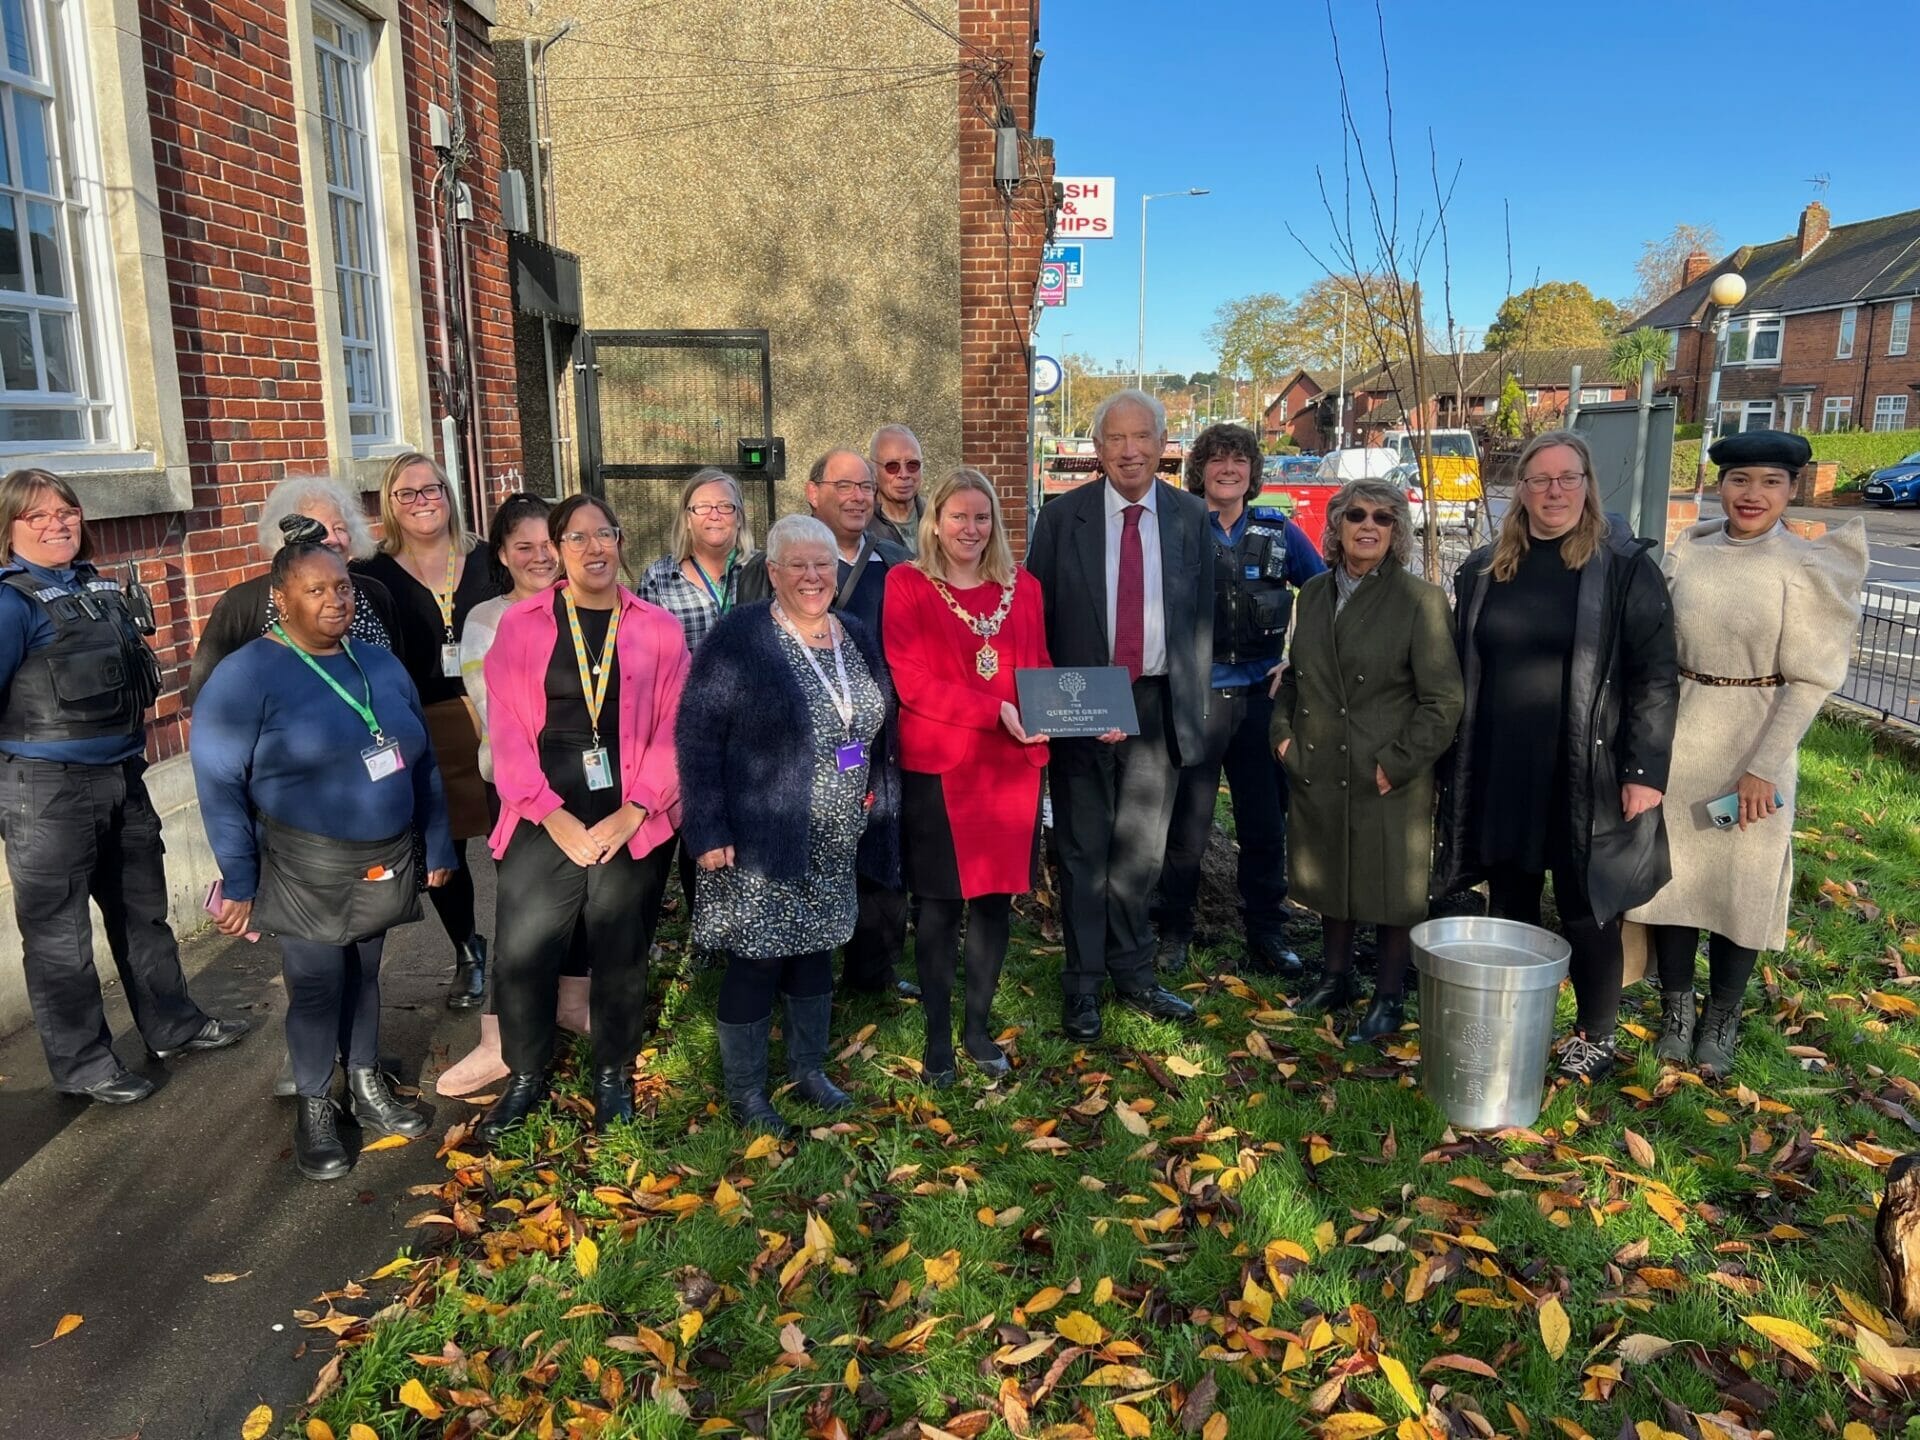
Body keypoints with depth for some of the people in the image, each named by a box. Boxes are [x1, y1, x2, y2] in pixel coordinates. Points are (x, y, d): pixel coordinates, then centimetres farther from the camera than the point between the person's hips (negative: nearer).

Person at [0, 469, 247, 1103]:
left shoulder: (100, 587, 9)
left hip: (122, 777, 8)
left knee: (143, 908, 19)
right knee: (58, 930, 5)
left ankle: (173, 1024, 35)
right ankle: (82, 1064, 17)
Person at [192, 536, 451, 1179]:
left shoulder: (380, 663, 7)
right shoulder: (247, 675, -12)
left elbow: (421, 761, 12)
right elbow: (219, 781, -12)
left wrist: (438, 844, 13)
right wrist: (238, 879, -13)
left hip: (384, 861, 5)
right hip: (305, 868, -5)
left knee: (363, 975, 15)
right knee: (317, 985, 1)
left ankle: (368, 1087, 32)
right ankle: (314, 1108, 21)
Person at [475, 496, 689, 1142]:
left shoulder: (658, 629, 2)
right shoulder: (520, 625, 1)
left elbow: (674, 727, -1)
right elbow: (506, 727, -3)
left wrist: (634, 811, -10)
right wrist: (554, 816, -11)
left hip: (633, 826, 0)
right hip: (544, 823, 0)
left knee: (621, 957, 10)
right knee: (522, 956, 1)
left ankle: (613, 1076, 32)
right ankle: (525, 1078, 26)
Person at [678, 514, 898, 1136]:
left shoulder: (859, 638, 8)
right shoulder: (738, 639, -11)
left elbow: (879, 729, 16)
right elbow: (697, 737, -13)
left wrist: (875, 800, 9)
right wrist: (708, 830, -16)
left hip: (834, 844, 6)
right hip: (762, 840, -6)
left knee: (816, 951, 17)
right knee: (756, 961, 3)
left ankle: (809, 1070, 35)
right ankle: (744, 1091, 21)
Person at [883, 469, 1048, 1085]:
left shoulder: (1022, 587, 11)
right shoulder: (907, 585, -3)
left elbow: (1039, 668, 14)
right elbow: (912, 680, -12)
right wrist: (994, 710, -21)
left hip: (1012, 764, 4)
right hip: (938, 767, -4)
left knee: (996, 897, 9)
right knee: (940, 904, 5)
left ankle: (978, 1025, 25)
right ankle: (937, 1036, 19)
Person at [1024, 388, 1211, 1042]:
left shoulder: (1190, 517, 5)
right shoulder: (1062, 517, -1)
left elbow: (1202, 616, 8)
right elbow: (1036, 616, 1)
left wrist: (1193, 703, 2)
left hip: (1158, 704, 2)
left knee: (1141, 848, 11)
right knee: (1084, 850, 7)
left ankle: (1133, 972, 28)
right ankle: (1083, 984, 19)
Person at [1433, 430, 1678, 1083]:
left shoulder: (1625, 567, -5)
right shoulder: (1484, 569, 7)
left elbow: (1655, 677, -7)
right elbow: (1460, 670, 12)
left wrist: (1645, 770, -13)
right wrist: (1454, 760, 10)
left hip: (1584, 775, -3)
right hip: (1498, 771, 4)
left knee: (1586, 910, 6)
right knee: (1509, 905, 13)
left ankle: (1595, 1034, 25)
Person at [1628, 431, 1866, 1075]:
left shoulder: (1805, 567, -8)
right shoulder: (1687, 552, 1)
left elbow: (1810, 679, -9)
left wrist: (1764, 767, -14)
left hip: (1753, 745, -3)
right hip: (1676, 743, 3)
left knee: (1741, 883, 7)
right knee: (1670, 873, 9)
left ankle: (1721, 1021, 25)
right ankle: (1675, 1010, 25)